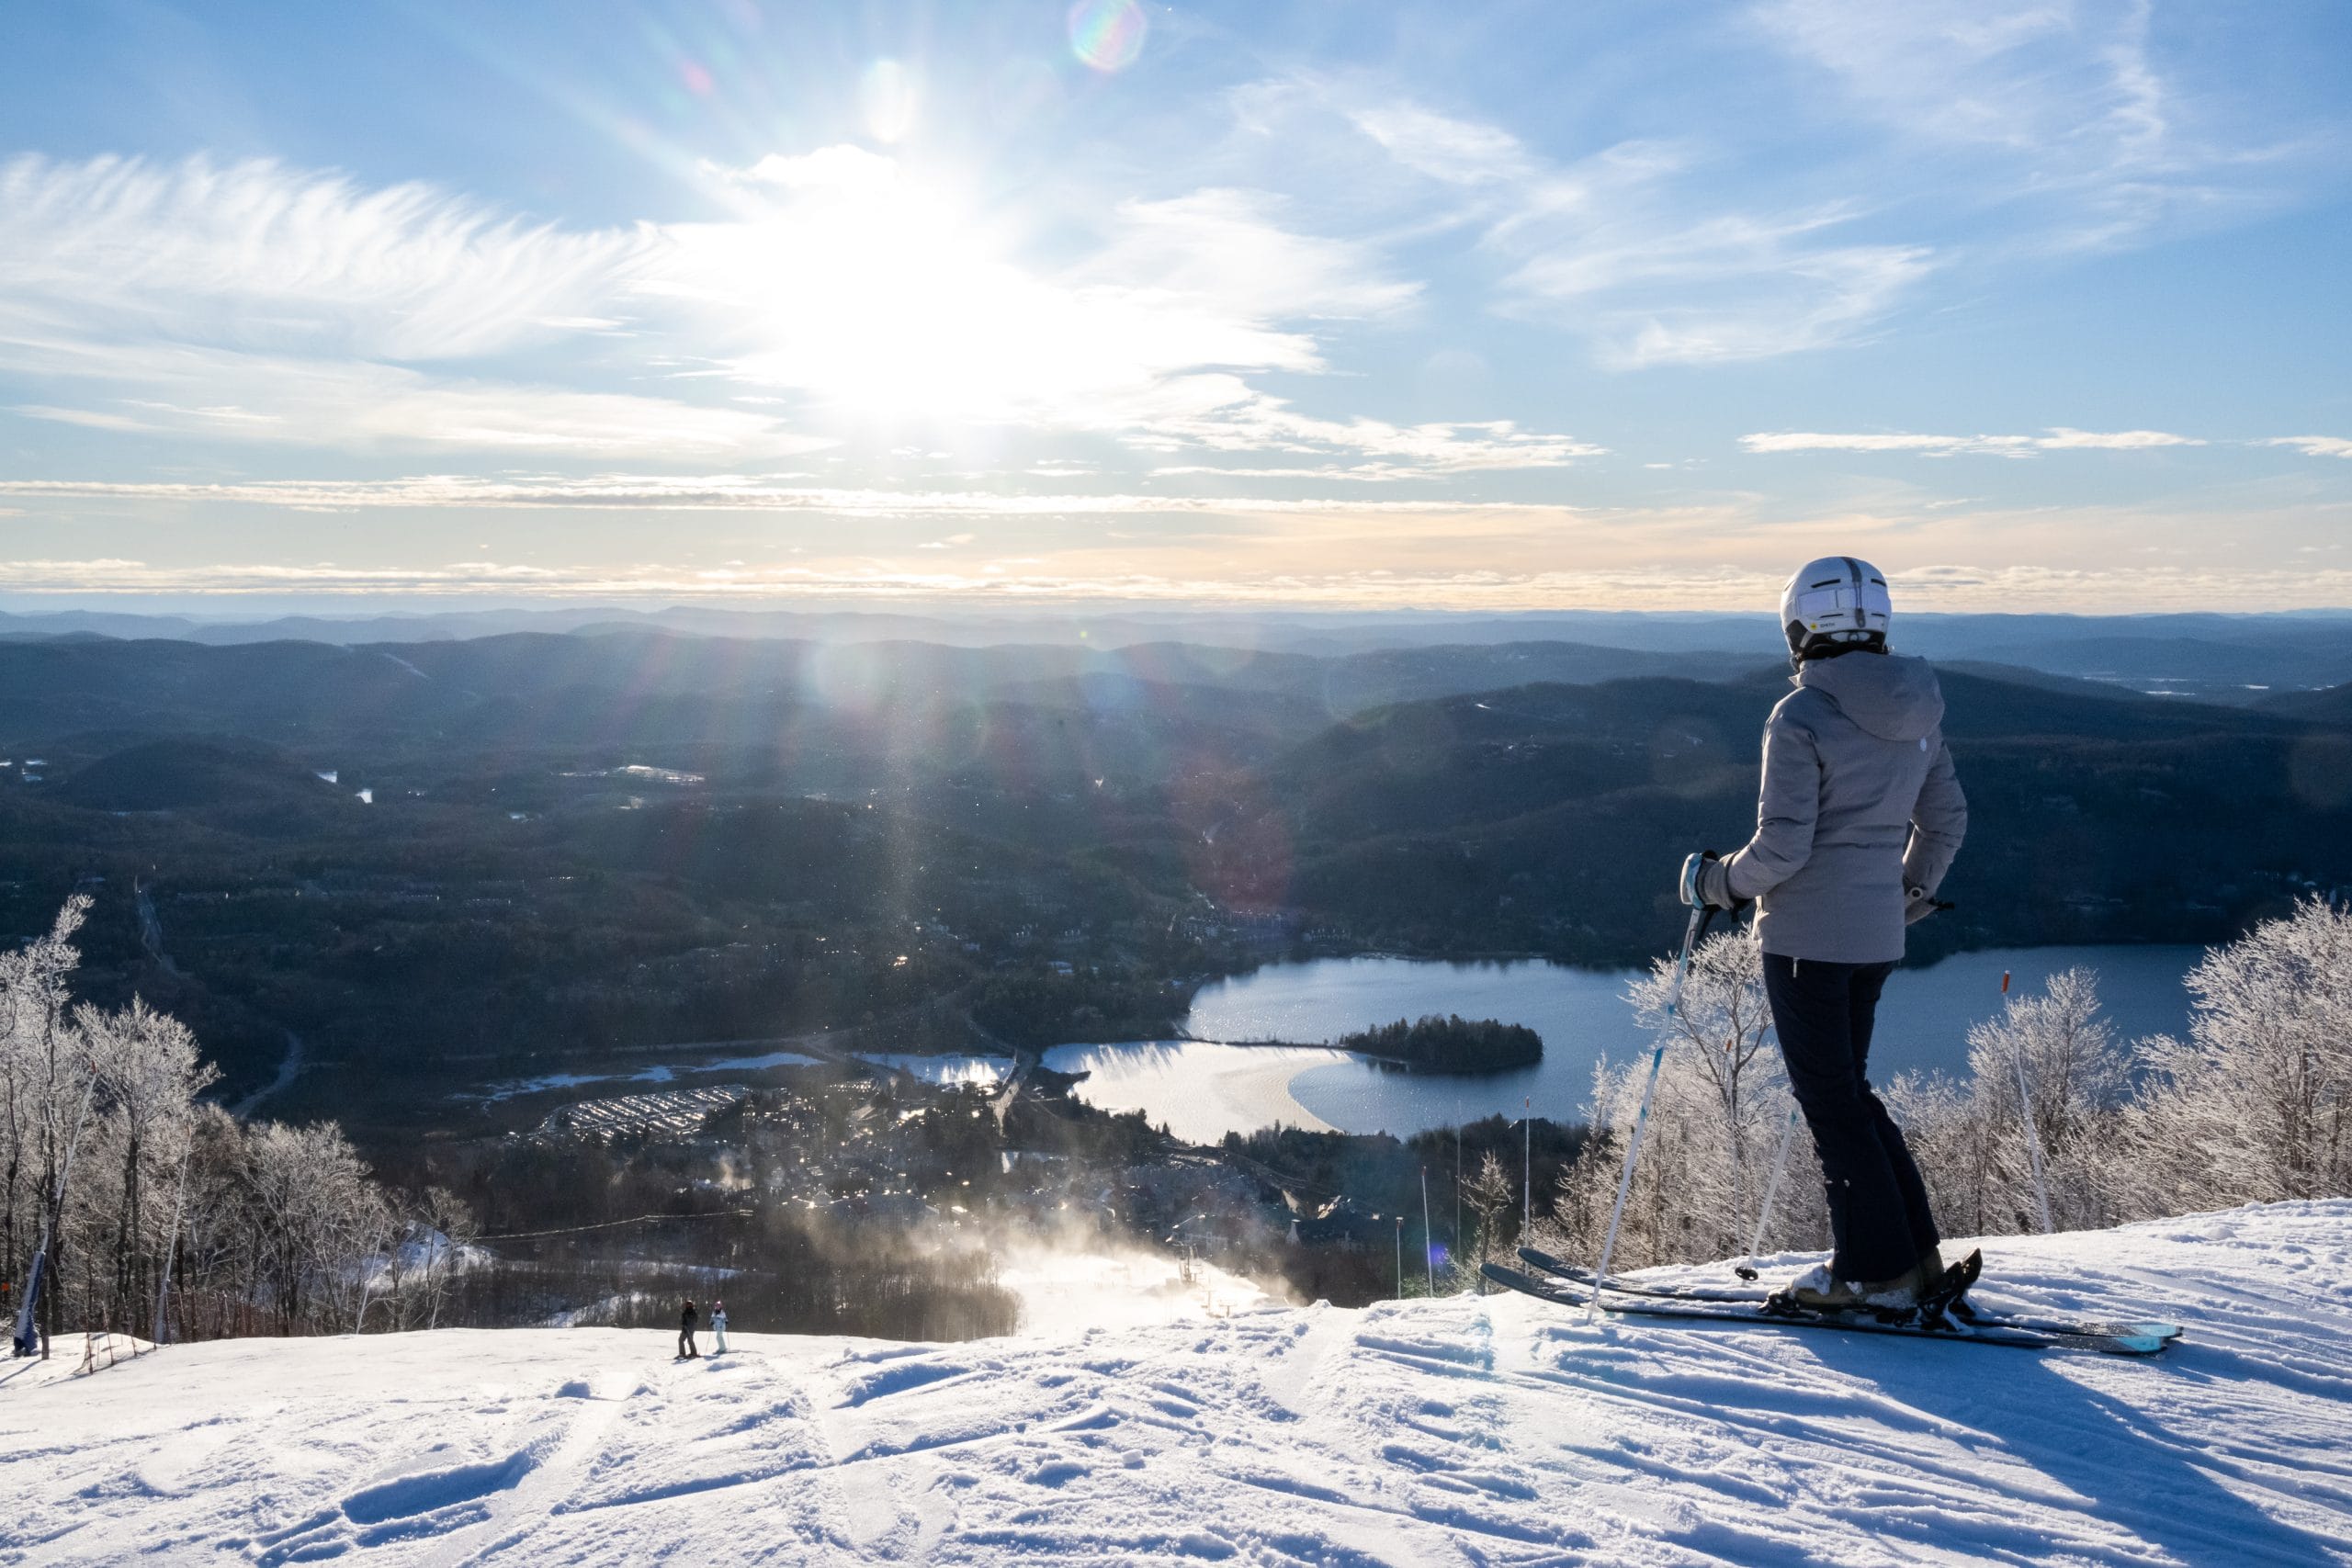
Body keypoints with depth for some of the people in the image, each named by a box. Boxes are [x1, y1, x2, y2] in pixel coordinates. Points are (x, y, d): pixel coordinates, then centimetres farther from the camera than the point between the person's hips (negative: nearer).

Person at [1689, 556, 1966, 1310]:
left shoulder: (1801, 718, -16)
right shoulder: (1916, 714, 7)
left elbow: (1782, 846, -19)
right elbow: (1946, 819, 16)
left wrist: (1722, 882, 0)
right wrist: (1913, 890, 32)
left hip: (1807, 934, -7)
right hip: (1879, 934, 8)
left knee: (1829, 1099, 3)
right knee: (1847, 1087, 19)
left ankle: (1876, 1271, 9)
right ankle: (1915, 1251, 21)